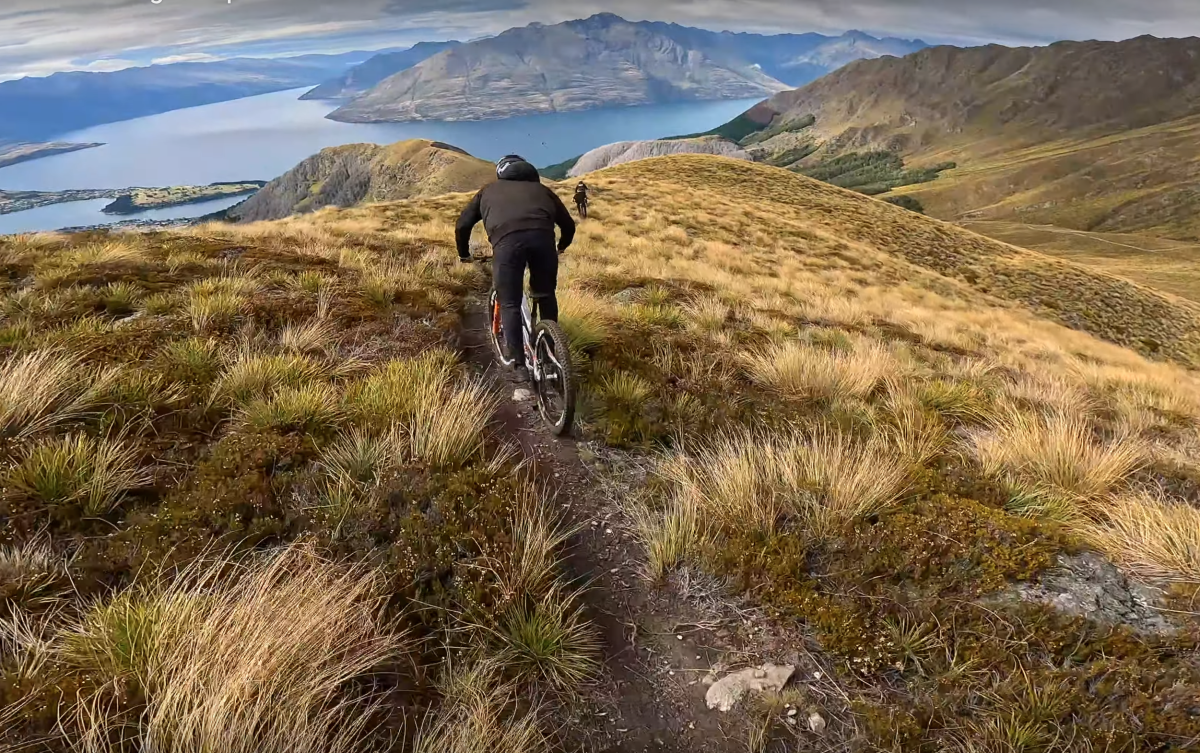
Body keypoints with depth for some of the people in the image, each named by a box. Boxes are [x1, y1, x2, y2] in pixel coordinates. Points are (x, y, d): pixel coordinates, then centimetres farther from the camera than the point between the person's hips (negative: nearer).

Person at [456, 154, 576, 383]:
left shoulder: (489, 190, 35)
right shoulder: (540, 188, 37)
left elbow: (462, 225, 30)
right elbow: (568, 224, 36)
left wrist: (464, 253, 46)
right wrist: (561, 247, 56)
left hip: (507, 240, -1)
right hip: (542, 237, 2)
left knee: (509, 304, 10)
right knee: (546, 296, 23)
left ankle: (520, 367, 5)